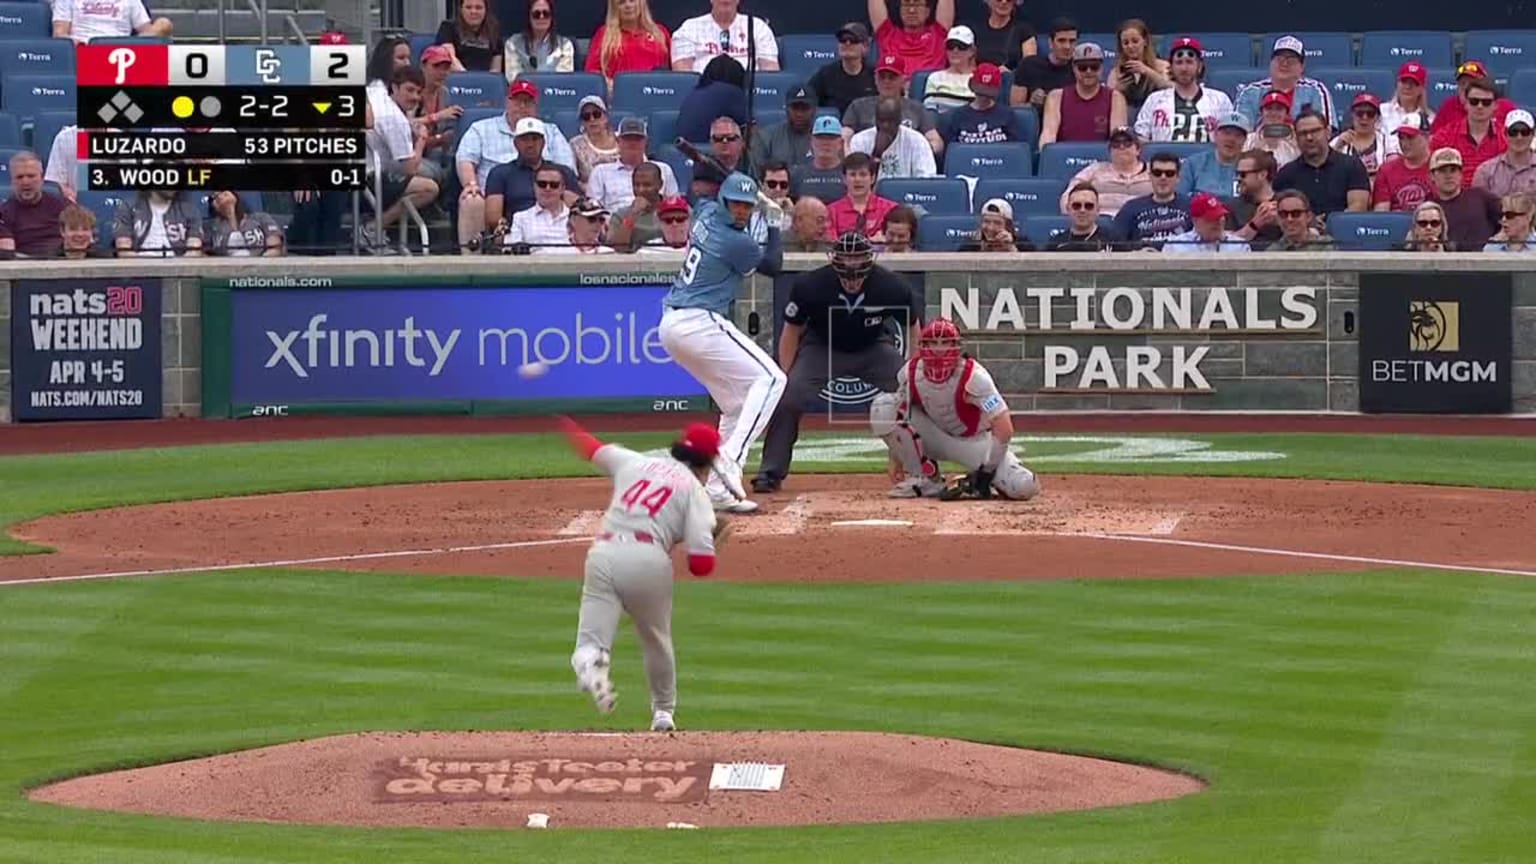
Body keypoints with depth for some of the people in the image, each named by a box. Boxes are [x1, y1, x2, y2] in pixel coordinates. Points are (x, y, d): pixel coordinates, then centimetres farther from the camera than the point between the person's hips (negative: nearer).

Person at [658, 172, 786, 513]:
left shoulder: (707, 213, 10)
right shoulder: (736, 242, -14)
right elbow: (773, 266, 4)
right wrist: (776, 226, 18)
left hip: (670, 325, 10)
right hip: (699, 324, -10)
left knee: (737, 405, 14)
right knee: (769, 379, -10)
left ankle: (717, 490, 6)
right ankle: (730, 459, -25)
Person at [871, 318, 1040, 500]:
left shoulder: (973, 376, -28)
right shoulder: (910, 373, -16)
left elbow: (1004, 428, -31)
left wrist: (987, 471, -28)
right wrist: (896, 459, -4)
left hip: (976, 440, -4)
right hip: (936, 436, 4)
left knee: (1024, 488, -29)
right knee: (883, 407, -22)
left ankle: (980, 479, 5)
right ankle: (925, 480, -11)